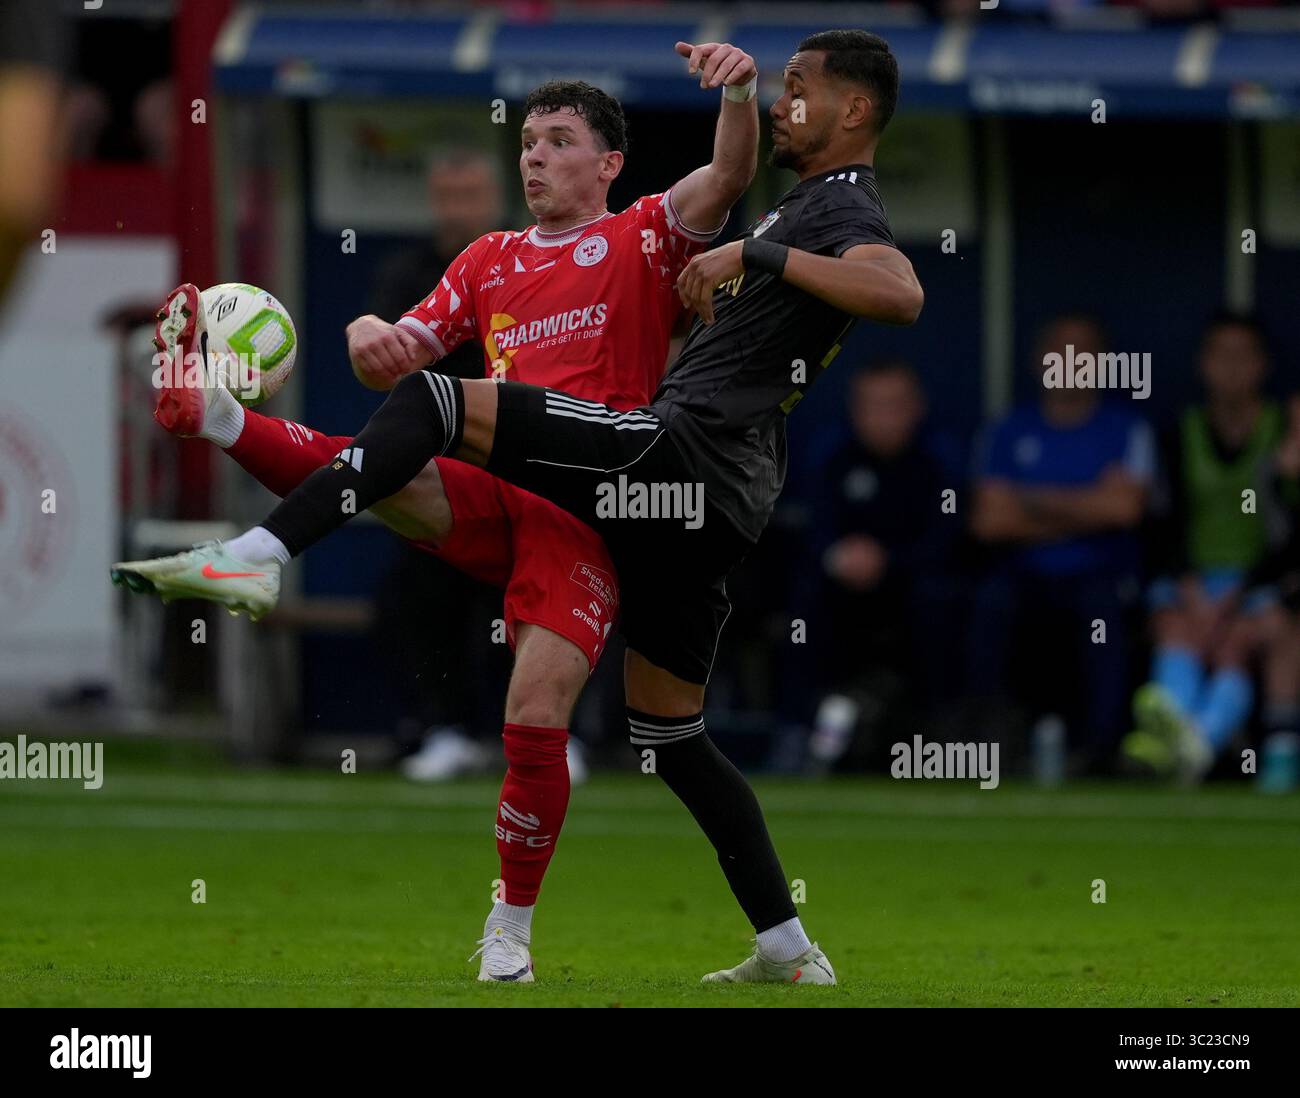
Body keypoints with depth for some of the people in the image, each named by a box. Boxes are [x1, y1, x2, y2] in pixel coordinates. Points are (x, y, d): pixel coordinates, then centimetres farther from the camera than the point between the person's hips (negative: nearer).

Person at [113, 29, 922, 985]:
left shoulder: (841, 208, -4)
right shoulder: (815, 206, 26)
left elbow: (902, 295, -28)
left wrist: (760, 253, -25)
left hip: (685, 444, -10)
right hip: (722, 499, 10)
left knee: (435, 404, -16)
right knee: (669, 732, 18)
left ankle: (259, 556, -31)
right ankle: (790, 953, 18)